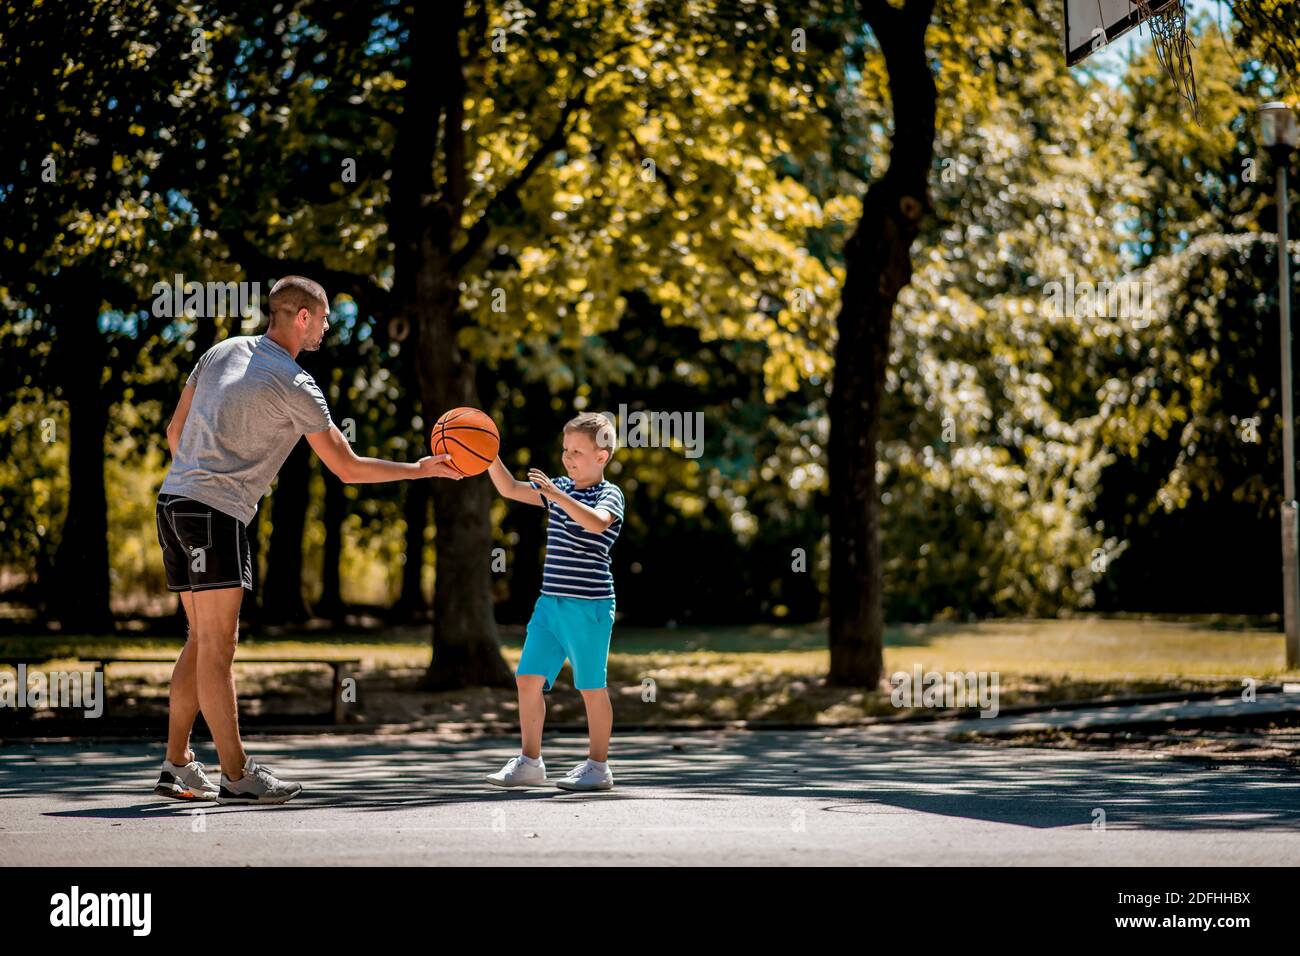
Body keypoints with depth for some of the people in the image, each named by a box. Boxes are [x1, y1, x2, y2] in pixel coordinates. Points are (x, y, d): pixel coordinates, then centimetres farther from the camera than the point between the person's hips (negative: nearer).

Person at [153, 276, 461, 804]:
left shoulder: (222, 351, 13)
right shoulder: (294, 385, -9)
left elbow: (175, 433, 17)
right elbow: (348, 468, -4)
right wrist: (420, 469, 6)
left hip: (174, 500, 8)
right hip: (217, 512, -8)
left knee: (202, 642, 13)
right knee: (216, 646, -7)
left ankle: (176, 767, 14)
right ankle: (237, 776, -4)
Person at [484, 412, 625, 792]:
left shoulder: (609, 495, -7)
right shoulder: (558, 489, 13)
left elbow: (596, 522, -28)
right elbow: (510, 489, 12)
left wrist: (556, 495, -35)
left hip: (589, 605, -7)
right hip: (551, 602, 7)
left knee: (591, 686, 1)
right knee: (528, 678, 2)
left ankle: (598, 765, 12)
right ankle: (529, 762, 11)